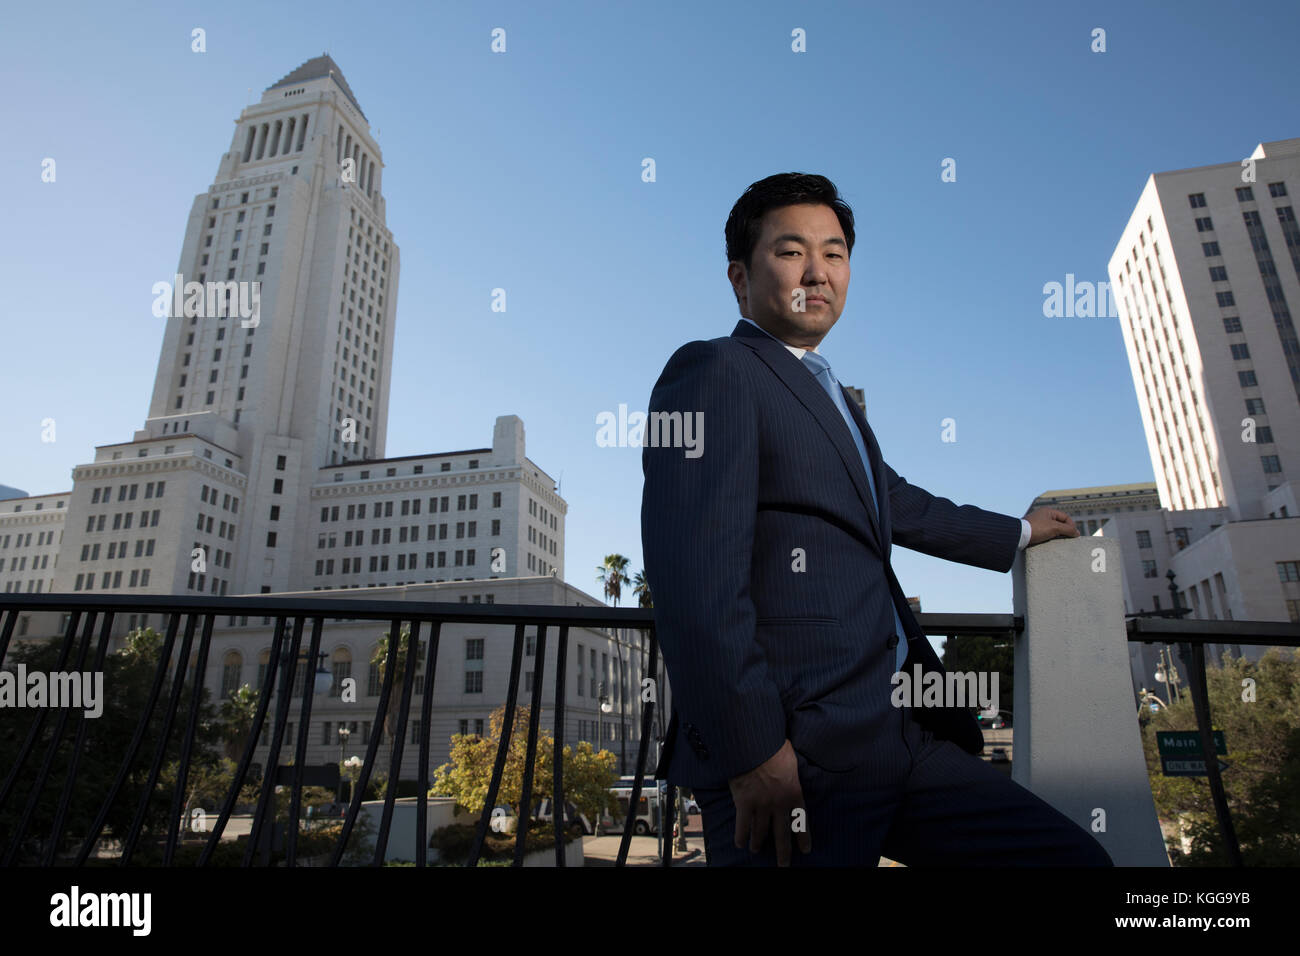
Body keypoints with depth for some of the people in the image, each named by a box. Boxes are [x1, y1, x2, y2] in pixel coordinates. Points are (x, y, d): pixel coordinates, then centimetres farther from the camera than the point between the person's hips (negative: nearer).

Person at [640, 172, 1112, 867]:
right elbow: (694, 574, -19)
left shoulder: (828, 394, 22)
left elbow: (895, 504, 36)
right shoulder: (713, 374, -8)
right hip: (795, 761, -8)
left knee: (1074, 856, 6)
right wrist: (751, 751, -22)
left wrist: (1019, 533, 47)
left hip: (897, 739, 9)